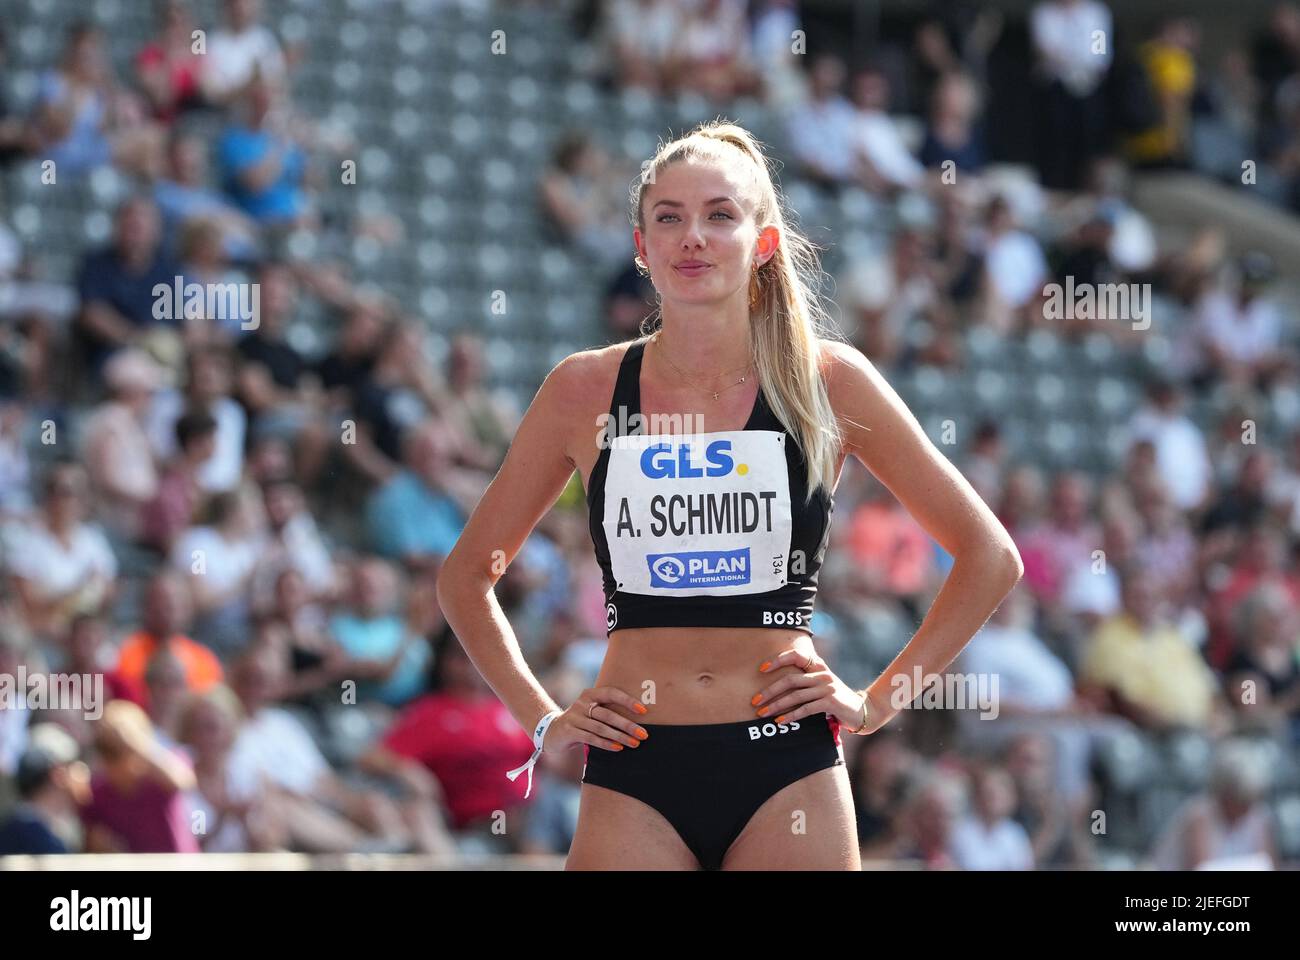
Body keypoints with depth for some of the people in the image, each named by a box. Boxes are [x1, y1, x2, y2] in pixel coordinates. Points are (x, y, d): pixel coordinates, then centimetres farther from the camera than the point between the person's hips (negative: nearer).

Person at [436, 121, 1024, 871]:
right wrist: (542, 720, 7)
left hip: (786, 771, -1)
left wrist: (877, 701, 3)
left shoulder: (829, 382, 2)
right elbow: (467, 577, 16)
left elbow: (990, 556, 8)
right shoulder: (586, 391, 5)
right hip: (632, 775, 1)